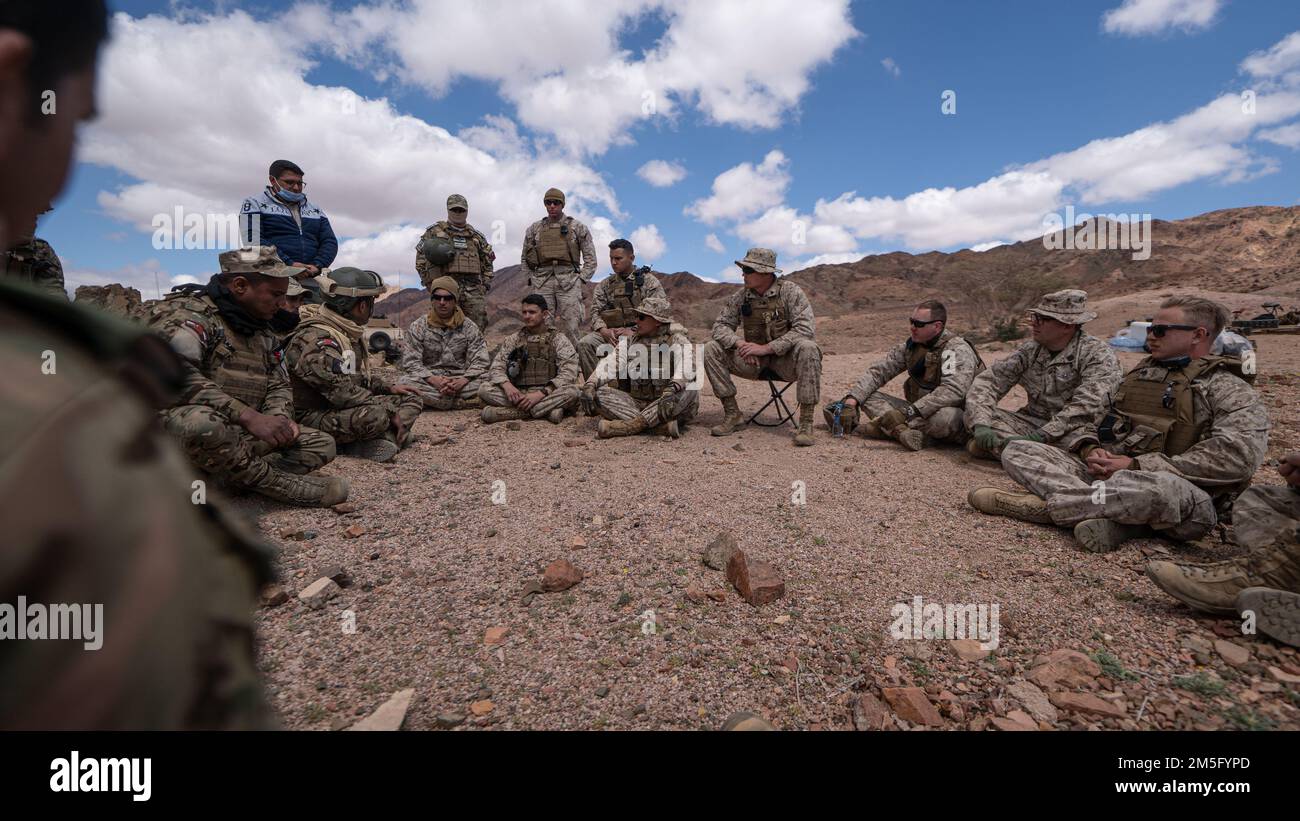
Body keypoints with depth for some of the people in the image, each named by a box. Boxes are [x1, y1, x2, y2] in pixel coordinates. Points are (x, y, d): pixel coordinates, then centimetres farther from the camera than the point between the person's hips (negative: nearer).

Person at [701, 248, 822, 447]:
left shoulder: (790, 291, -11)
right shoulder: (742, 296, 1)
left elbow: (807, 329, -21)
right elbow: (721, 325, 2)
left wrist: (767, 348, -26)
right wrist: (739, 343, -20)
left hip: (785, 360, -4)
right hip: (754, 361, 4)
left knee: (807, 348, -35)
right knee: (711, 350, -14)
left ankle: (806, 423, -26)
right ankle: (733, 415, -7)